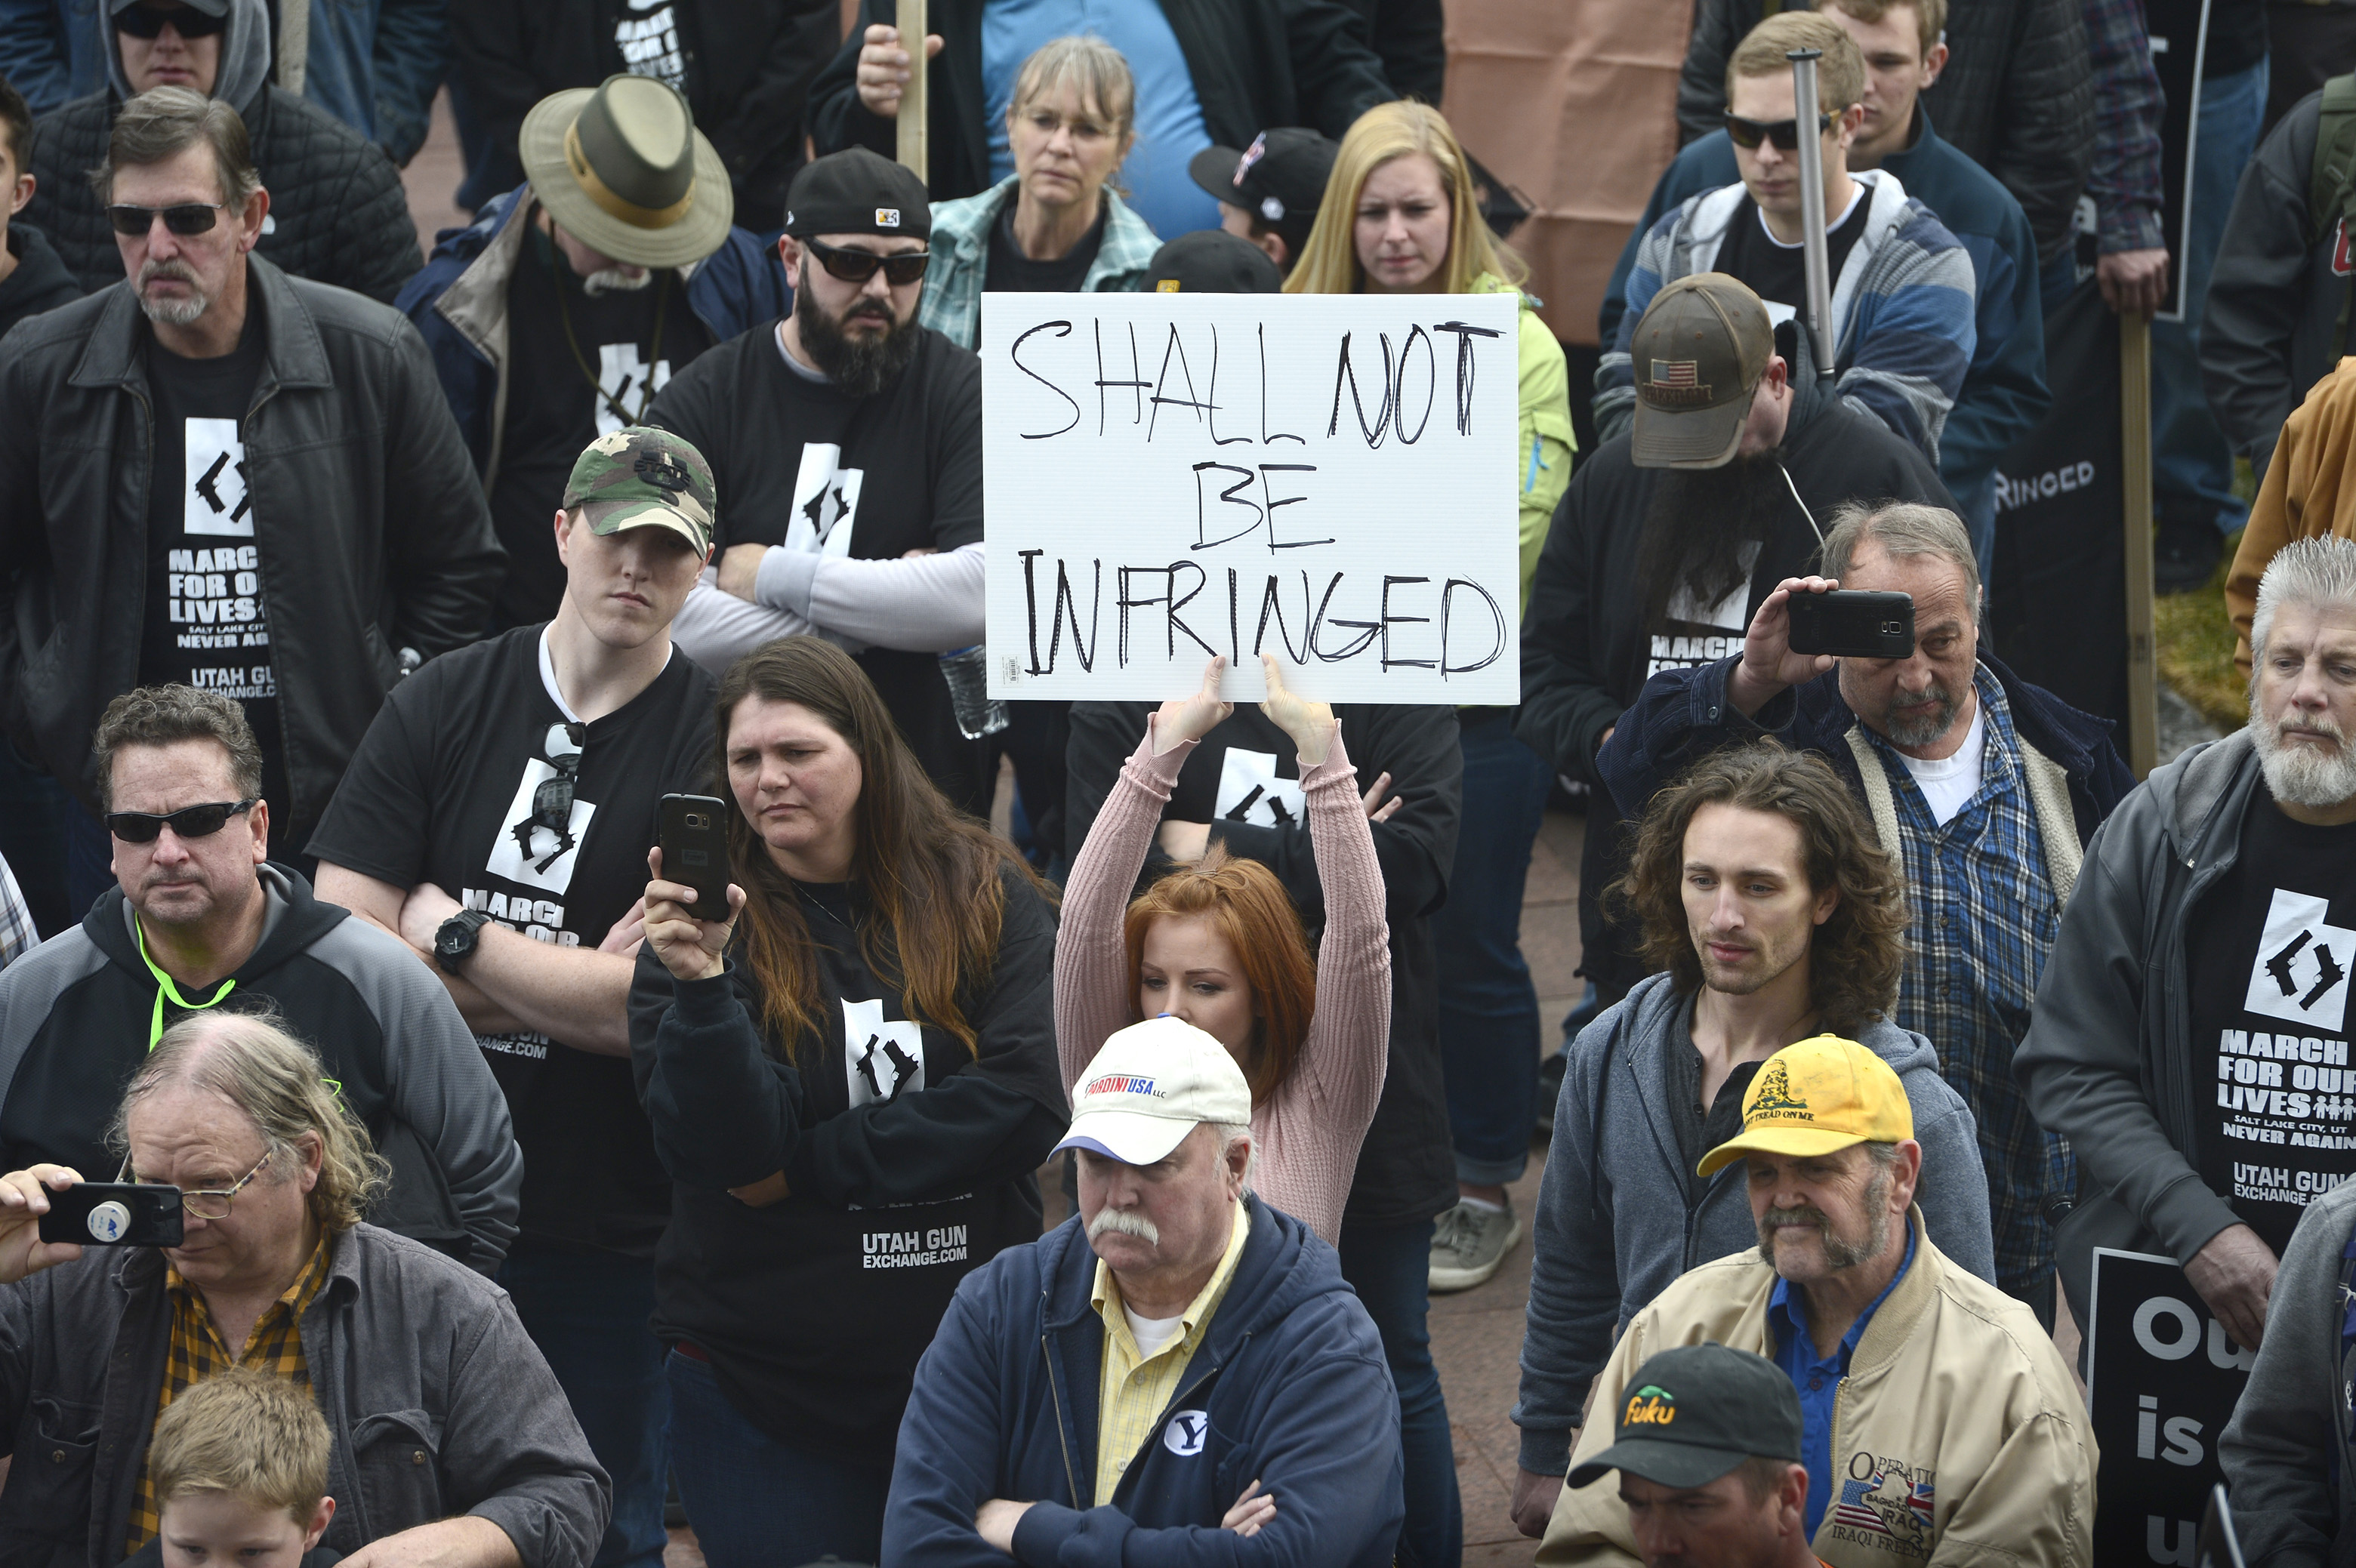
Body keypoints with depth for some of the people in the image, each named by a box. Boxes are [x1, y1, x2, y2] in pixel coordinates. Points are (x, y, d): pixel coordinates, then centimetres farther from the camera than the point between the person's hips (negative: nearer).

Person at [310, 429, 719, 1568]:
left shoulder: (717, 748, -6)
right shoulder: (440, 709, 3)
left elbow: (659, 1004, -15)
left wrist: (448, 932, -8)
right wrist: (570, 986, -10)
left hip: (609, 1234, -2)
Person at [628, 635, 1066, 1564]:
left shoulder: (985, 895, 0)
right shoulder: (704, 923, -2)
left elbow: (1026, 1101, -12)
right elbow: (721, 1151, -12)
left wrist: (805, 1166, -13)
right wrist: (699, 983, -27)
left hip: (973, 1372, 1)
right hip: (761, 1387, -1)